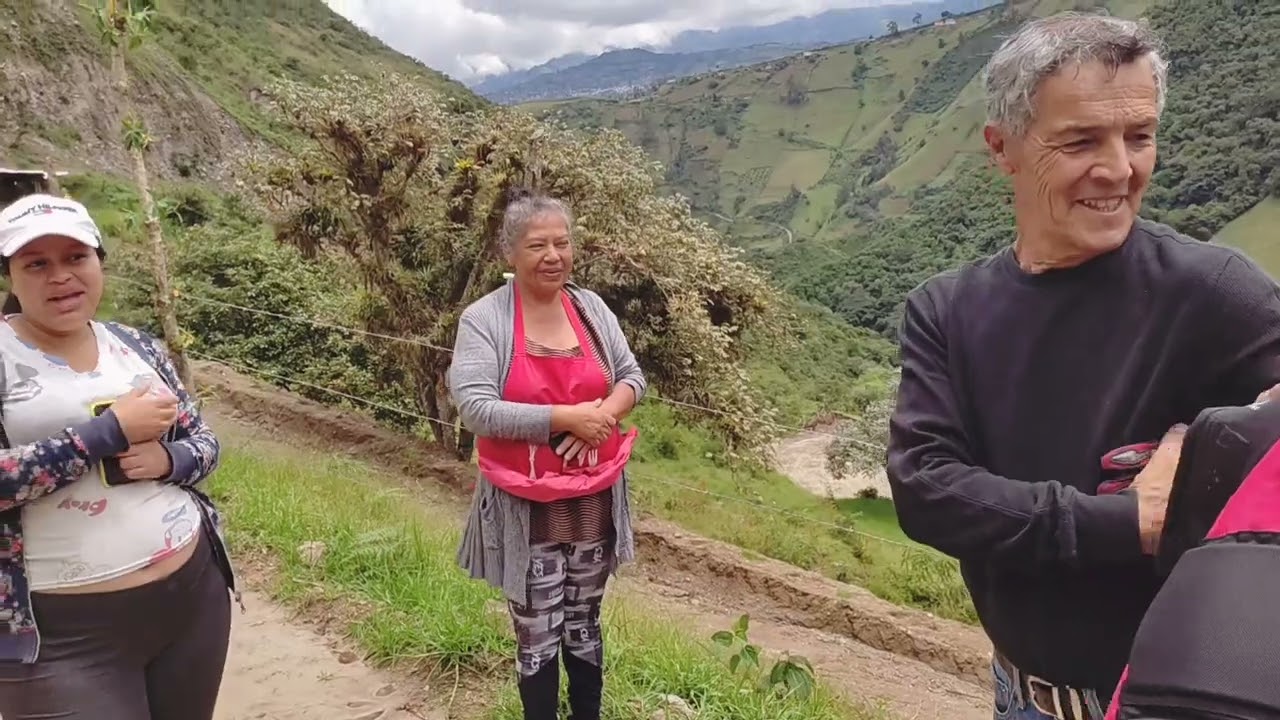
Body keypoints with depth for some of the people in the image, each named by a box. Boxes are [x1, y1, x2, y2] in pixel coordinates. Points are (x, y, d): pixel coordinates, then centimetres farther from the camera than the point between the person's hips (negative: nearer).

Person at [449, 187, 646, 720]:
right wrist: (567, 418, -23)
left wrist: (604, 415, -16)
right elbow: (475, 409, -21)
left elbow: (632, 377, 5)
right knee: (537, 631, 9)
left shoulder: (591, 307, 1)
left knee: (584, 621, 20)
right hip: (526, 505, -4)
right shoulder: (483, 319, -13)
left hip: (594, 497, 4)